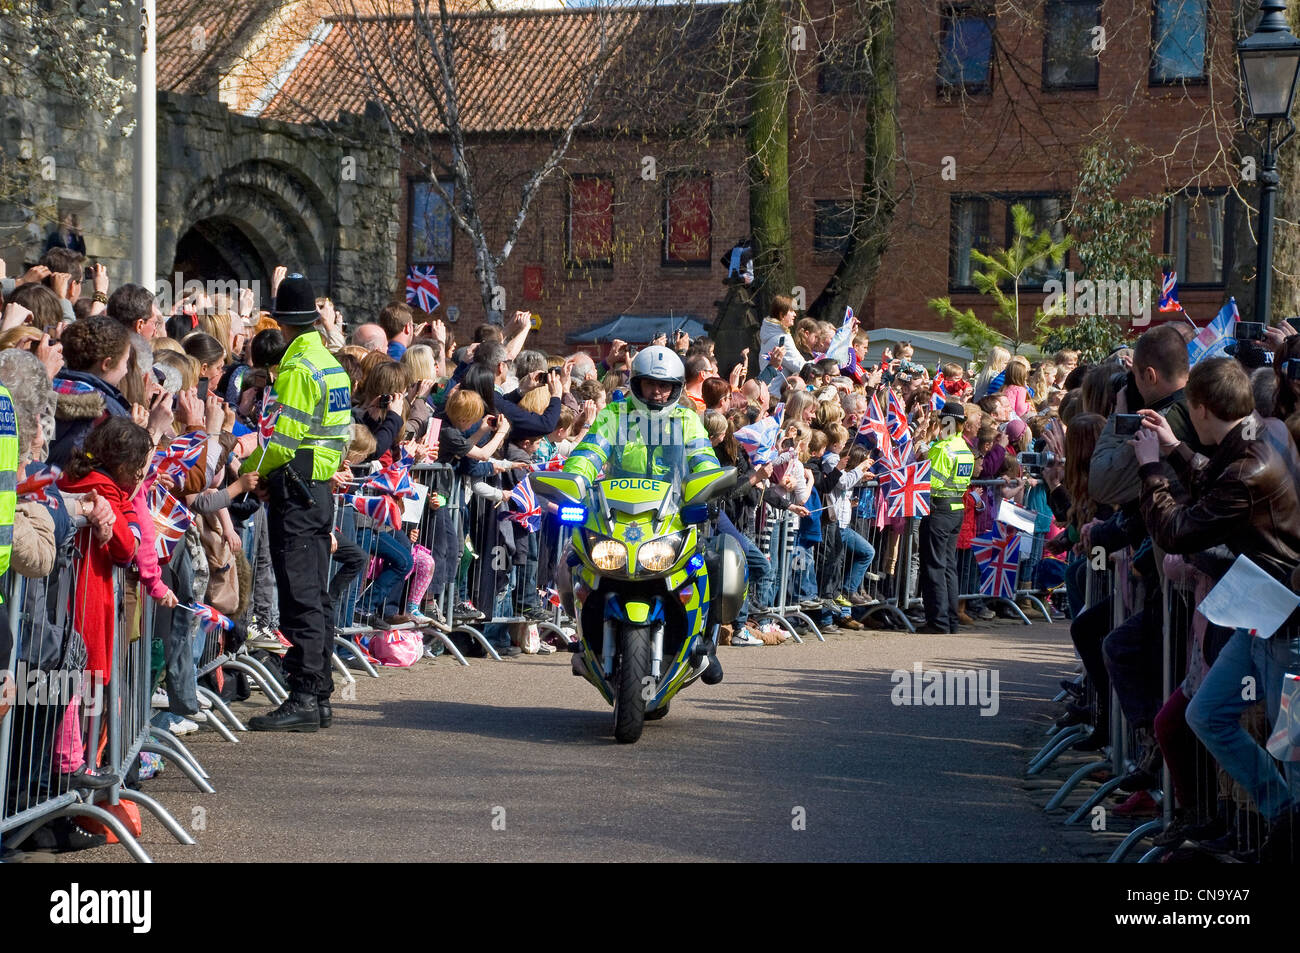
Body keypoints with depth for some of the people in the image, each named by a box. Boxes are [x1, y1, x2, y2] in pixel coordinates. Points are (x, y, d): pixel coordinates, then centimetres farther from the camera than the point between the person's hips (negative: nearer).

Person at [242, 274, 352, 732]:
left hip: (296, 492, -9)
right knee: (316, 595, 12)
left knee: (300, 597, -10)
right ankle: (319, 696, 16)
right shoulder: (331, 364, 14)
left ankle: (303, 700, -11)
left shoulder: (297, 368, -15)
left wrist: (248, 471, -5)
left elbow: (283, 442, -20)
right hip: (322, 488, 9)